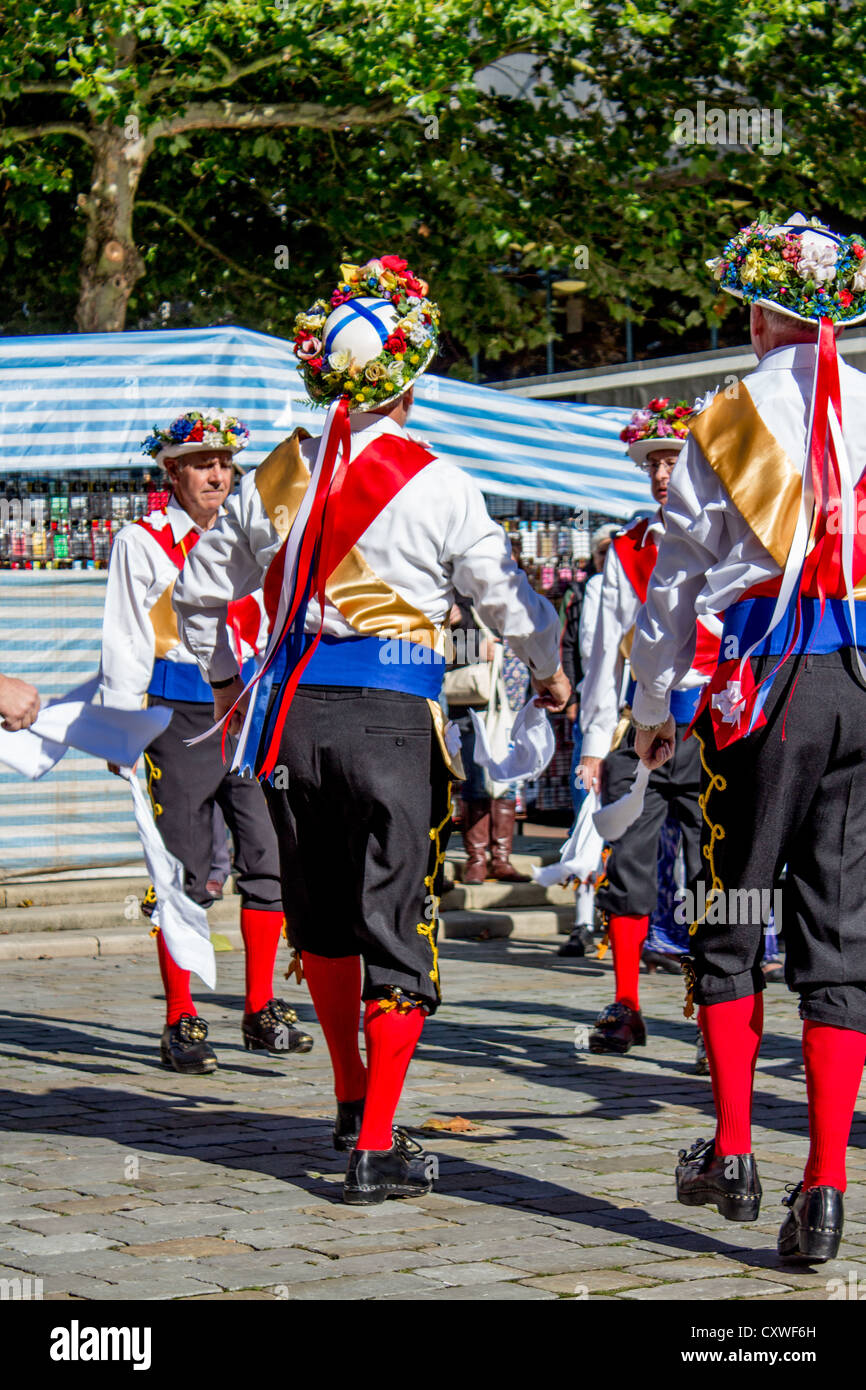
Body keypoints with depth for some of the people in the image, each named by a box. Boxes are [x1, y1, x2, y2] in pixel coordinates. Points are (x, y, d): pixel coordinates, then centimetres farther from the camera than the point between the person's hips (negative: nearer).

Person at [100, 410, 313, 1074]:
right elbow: (126, 646, 1)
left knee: (269, 857, 0)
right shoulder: (142, 542, 2)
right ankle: (180, 1023, 5)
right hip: (181, 717, -4)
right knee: (183, 870, -2)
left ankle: (261, 1010, 10)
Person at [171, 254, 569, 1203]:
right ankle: (376, 1148, -4)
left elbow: (199, 593, 16)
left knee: (321, 917, 21)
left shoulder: (274, 478, 6)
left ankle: (352, 1101, 36)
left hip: (294, 712, 4)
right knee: (398, 927, 1)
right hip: (391, 716, -4)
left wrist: (226, 680, 34)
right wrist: (549, 670, 22)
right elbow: (505, 598, 1)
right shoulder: (436, 486, -7)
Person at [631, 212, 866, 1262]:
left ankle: (732, 1154, 15)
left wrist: (652, 708, 15)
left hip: (765, 681, -2)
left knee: (731, 918, 12)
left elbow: (674, 581, 4)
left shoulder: (728, 422, 0)